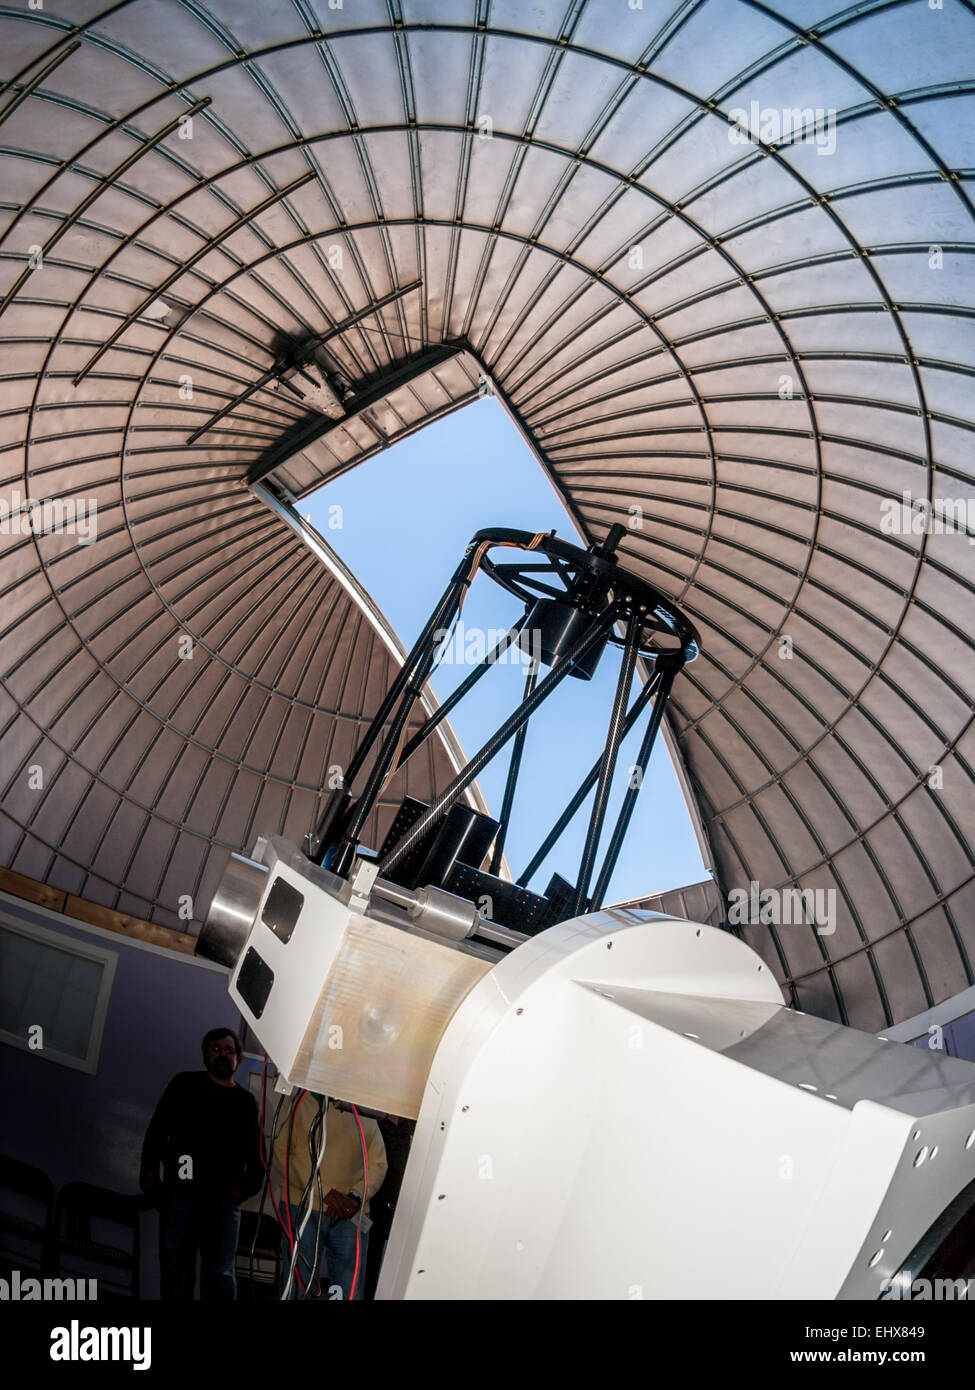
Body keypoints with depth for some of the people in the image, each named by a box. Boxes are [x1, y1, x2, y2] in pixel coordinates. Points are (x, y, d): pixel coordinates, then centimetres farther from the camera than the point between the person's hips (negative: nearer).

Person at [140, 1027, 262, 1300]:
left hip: (224, 1199, 1)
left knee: (221, 1274, -4)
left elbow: (255, 1154, 18)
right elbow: (157, 1129, 6)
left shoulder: (246, 1101, 16)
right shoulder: (186, 1084, 11)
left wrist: (245, 1188, 3)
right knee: (176, 1269, 1)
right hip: (181, 1191, -1)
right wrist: (149, 1169, -6)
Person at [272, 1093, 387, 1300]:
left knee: (350, 1290, 2)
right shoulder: (302, 1104, -3)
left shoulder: (366, 1112, 8)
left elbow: (378, 1164, 8)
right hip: (303, 1207, -3)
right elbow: (282, 1155, -9)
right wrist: (326, 1193, -14)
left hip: (351, 1214, 3)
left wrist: (356, 1196, -11)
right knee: (301, 1286, 2)